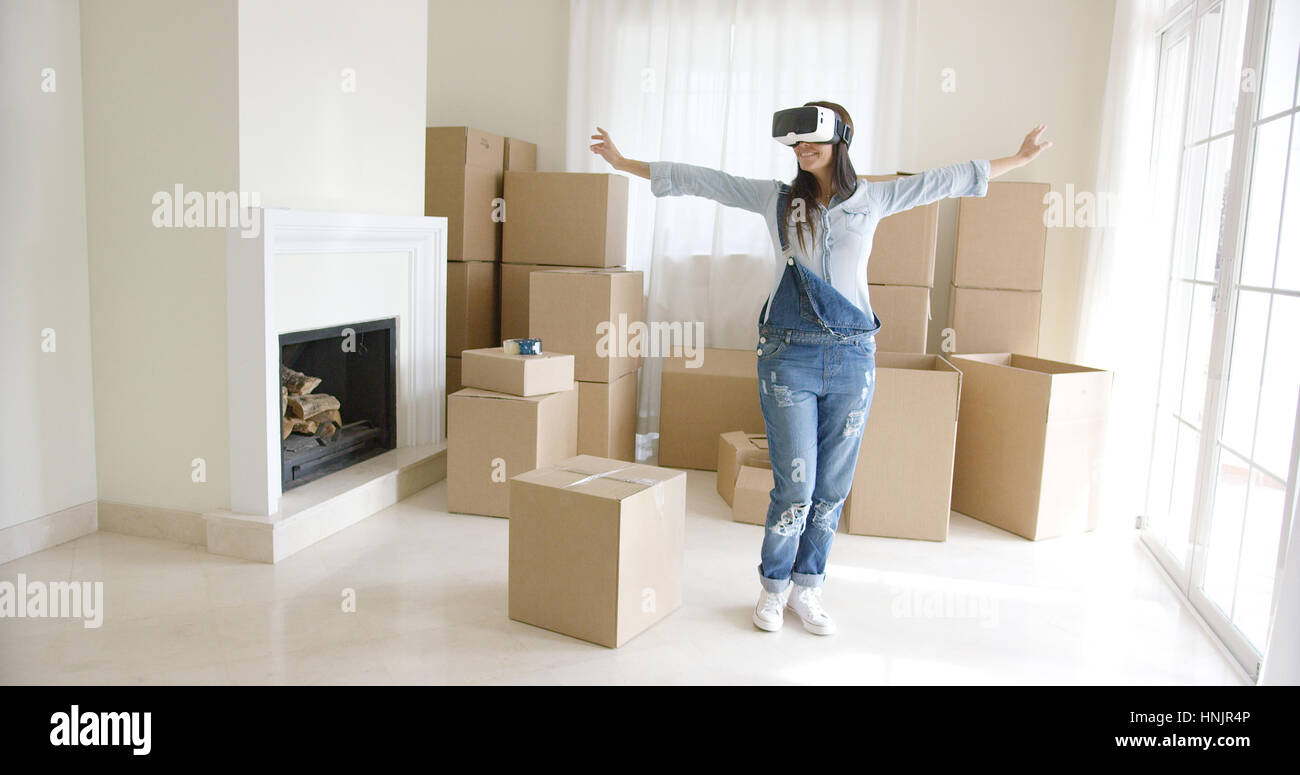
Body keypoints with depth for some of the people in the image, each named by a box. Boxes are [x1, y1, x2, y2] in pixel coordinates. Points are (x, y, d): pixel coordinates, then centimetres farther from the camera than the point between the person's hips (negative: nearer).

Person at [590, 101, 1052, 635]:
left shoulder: (872, 199, 9)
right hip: (788, 355, -2)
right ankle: (773, 588, 22)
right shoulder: (775, 198, 5)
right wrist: (624, 163, 6)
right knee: (795, 488, -3)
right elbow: (697, 180, 6)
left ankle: (807, 588, 27)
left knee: (832, 488, 8)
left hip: (853, 357, 2)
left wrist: (1020, 158, 27)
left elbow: (949, 179, 19)